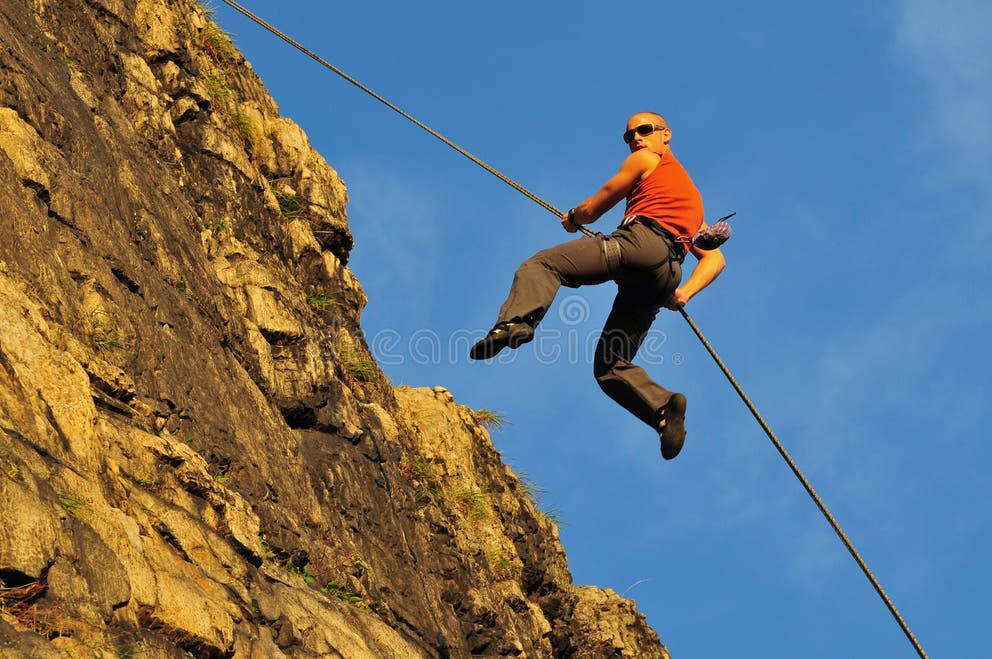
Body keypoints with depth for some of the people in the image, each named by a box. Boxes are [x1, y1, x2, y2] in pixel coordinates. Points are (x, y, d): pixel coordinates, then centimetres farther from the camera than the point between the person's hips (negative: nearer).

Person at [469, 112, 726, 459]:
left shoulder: (645, 161, 19)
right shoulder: (692, 197, 39)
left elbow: (592, 209, 19)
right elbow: (715, 258, 28)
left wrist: (573, 219, 40)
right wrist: (685, 292, 15)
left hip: (641, 241, -7)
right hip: (667, 273, 7)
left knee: (540, 264, -17)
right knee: (610, 366, 8)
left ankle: (515, 323, -47)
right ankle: (664, 408, -16)